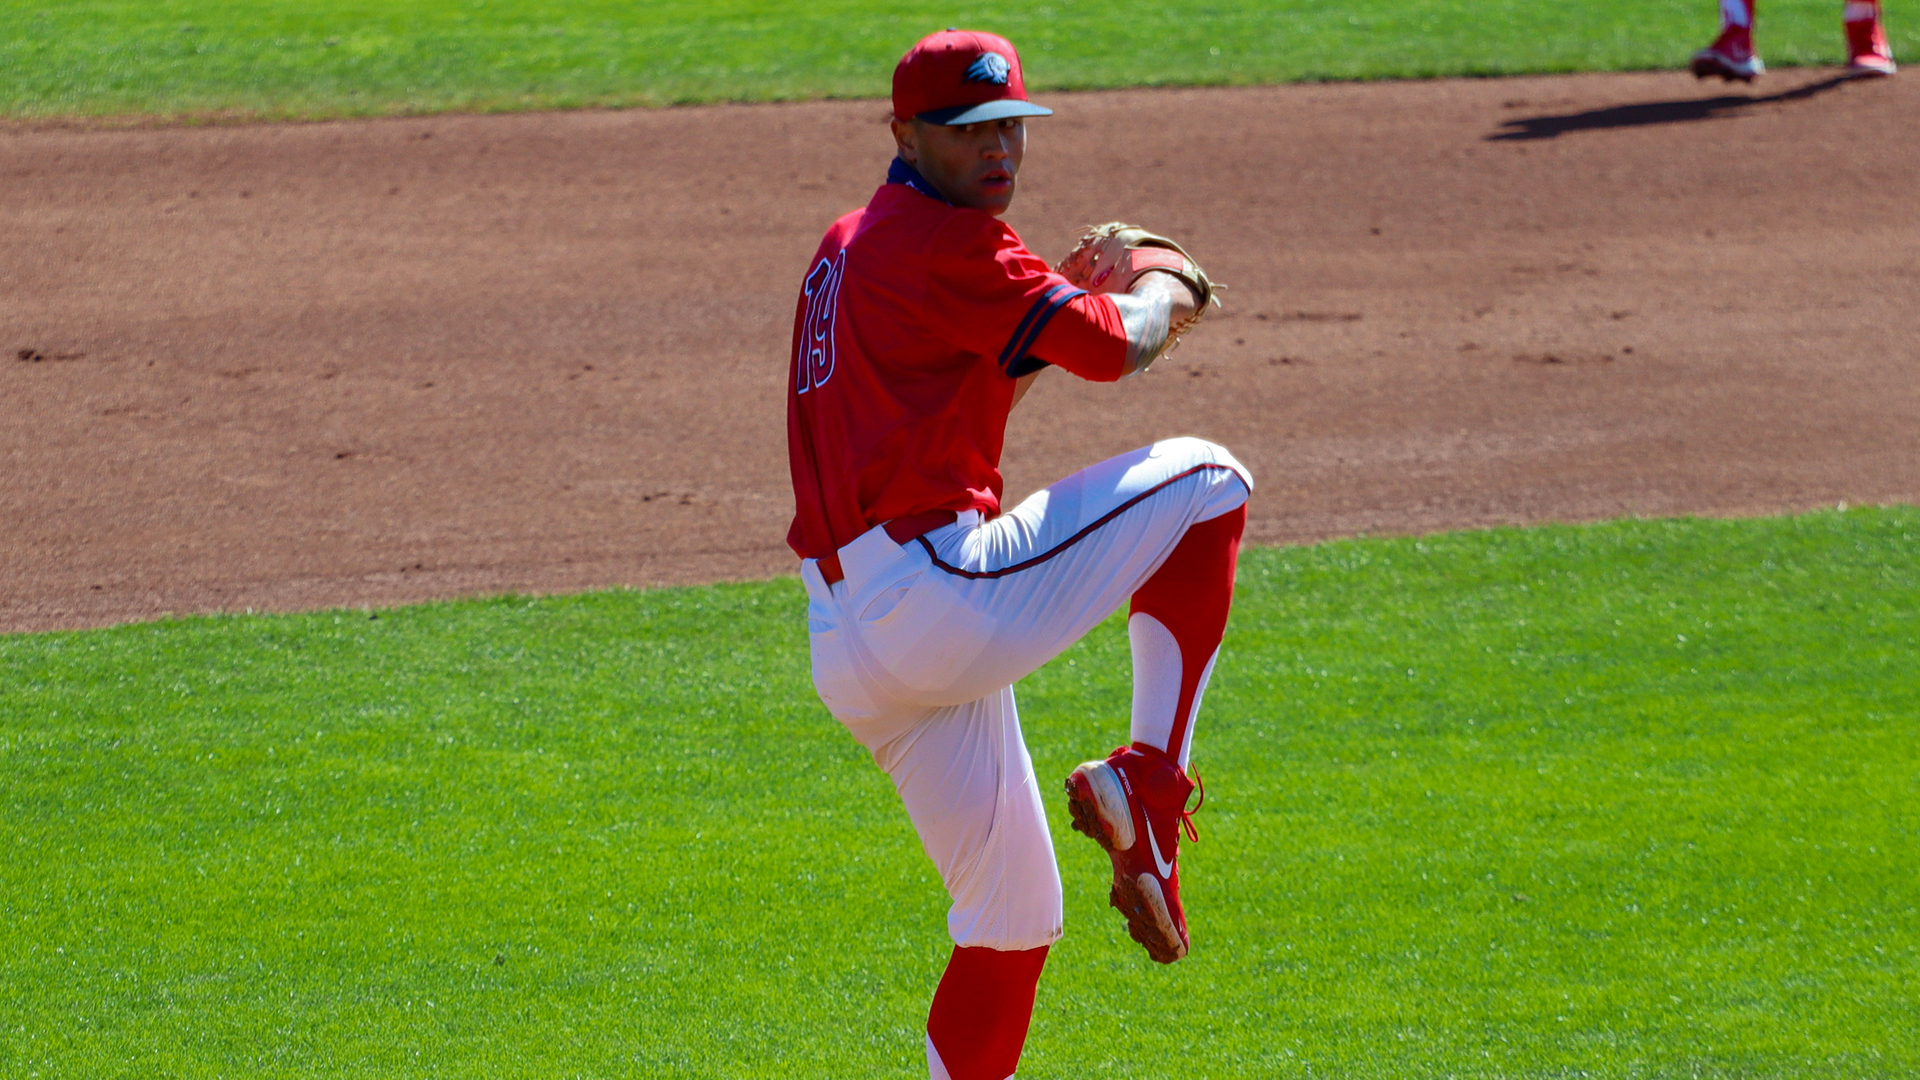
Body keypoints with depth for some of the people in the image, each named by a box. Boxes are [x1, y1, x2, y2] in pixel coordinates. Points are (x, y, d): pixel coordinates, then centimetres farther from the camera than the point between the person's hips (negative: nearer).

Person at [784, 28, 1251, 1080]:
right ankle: (1146, 782, -4)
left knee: (1013, 918, 18)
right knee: (1204, 481, 1)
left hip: (843, 654, 9)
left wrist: (1072, 290, 25)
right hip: (940, 596, -9)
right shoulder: (949, 242, -6)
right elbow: (1111, 350, -10)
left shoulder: (847, 249, 24)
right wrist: (1162, 293, 11)